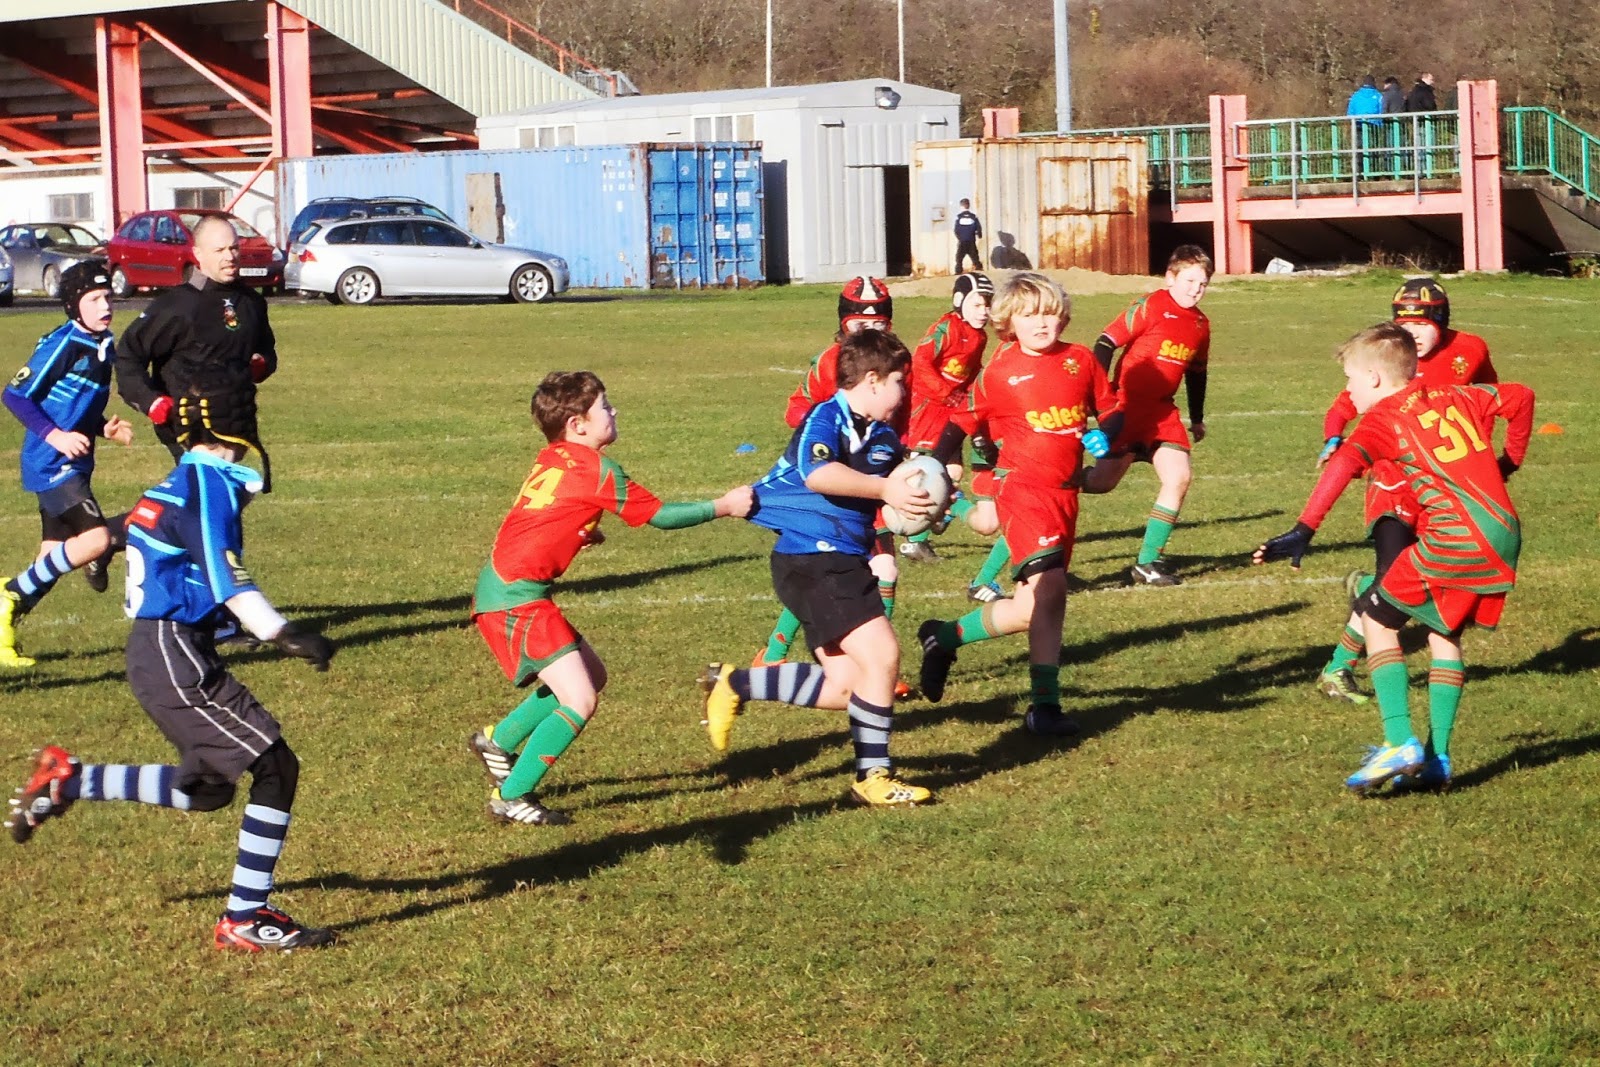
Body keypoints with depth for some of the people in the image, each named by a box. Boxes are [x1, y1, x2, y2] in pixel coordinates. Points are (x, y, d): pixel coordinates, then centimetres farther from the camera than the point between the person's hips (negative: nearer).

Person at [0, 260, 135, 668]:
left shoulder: (104, 345, 11)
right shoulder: (62, 344, -15)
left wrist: (104, 428, 5)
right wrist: (55, 435, -22)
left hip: (73, 464, 9)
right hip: (51, 464, -9)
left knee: (53, 561, 10)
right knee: (96, 538, -18)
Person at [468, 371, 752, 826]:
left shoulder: (553, 459, 12)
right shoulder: (596, 469, -14)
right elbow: (659, 516, -6)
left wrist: (583, 532, 16)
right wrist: (724, 506, 2)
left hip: (502, 585, 10)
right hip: (516, 597, -10)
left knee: (592, 675, 20)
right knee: (579, 701, -13)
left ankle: (498, 741, 31)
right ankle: (511, 797, -5)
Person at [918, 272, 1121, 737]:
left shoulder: (1081, 360, 6)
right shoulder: (999, 372, -4)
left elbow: (1111, 409, 16)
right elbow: (962, 422, 1)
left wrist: (1104, 435, -7)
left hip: (1066, 493, 6)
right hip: (1024, 490, -6)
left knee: (1032, 605, 8)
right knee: (1049, 589, -19)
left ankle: (944, 636, 25)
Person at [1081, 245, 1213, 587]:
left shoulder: (1201, 325, 10)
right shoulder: (1149, 307, -10)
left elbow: (1196, 374, 23)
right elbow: (1106, 344, -12)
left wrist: (1197, 418, 26)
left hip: (1162, 411, 6)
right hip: (1127, 404, -6)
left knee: (1179, 476, -8)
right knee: (1104, 481, -11)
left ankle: (1148, 562, -1)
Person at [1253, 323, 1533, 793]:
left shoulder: (1384, 416, 1)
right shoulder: (1456, 397, 19)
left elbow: (1345, 462, -17)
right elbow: (1520, 397, 28)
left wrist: (1304, 529, -27)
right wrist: (1508, 463, 38)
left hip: (1456, 537, -7)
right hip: (1506, 533, 7)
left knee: (1377, 615, 7)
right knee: (1444, 632, 22)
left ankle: (1400, 745, -5)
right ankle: (1436, 760, 17)